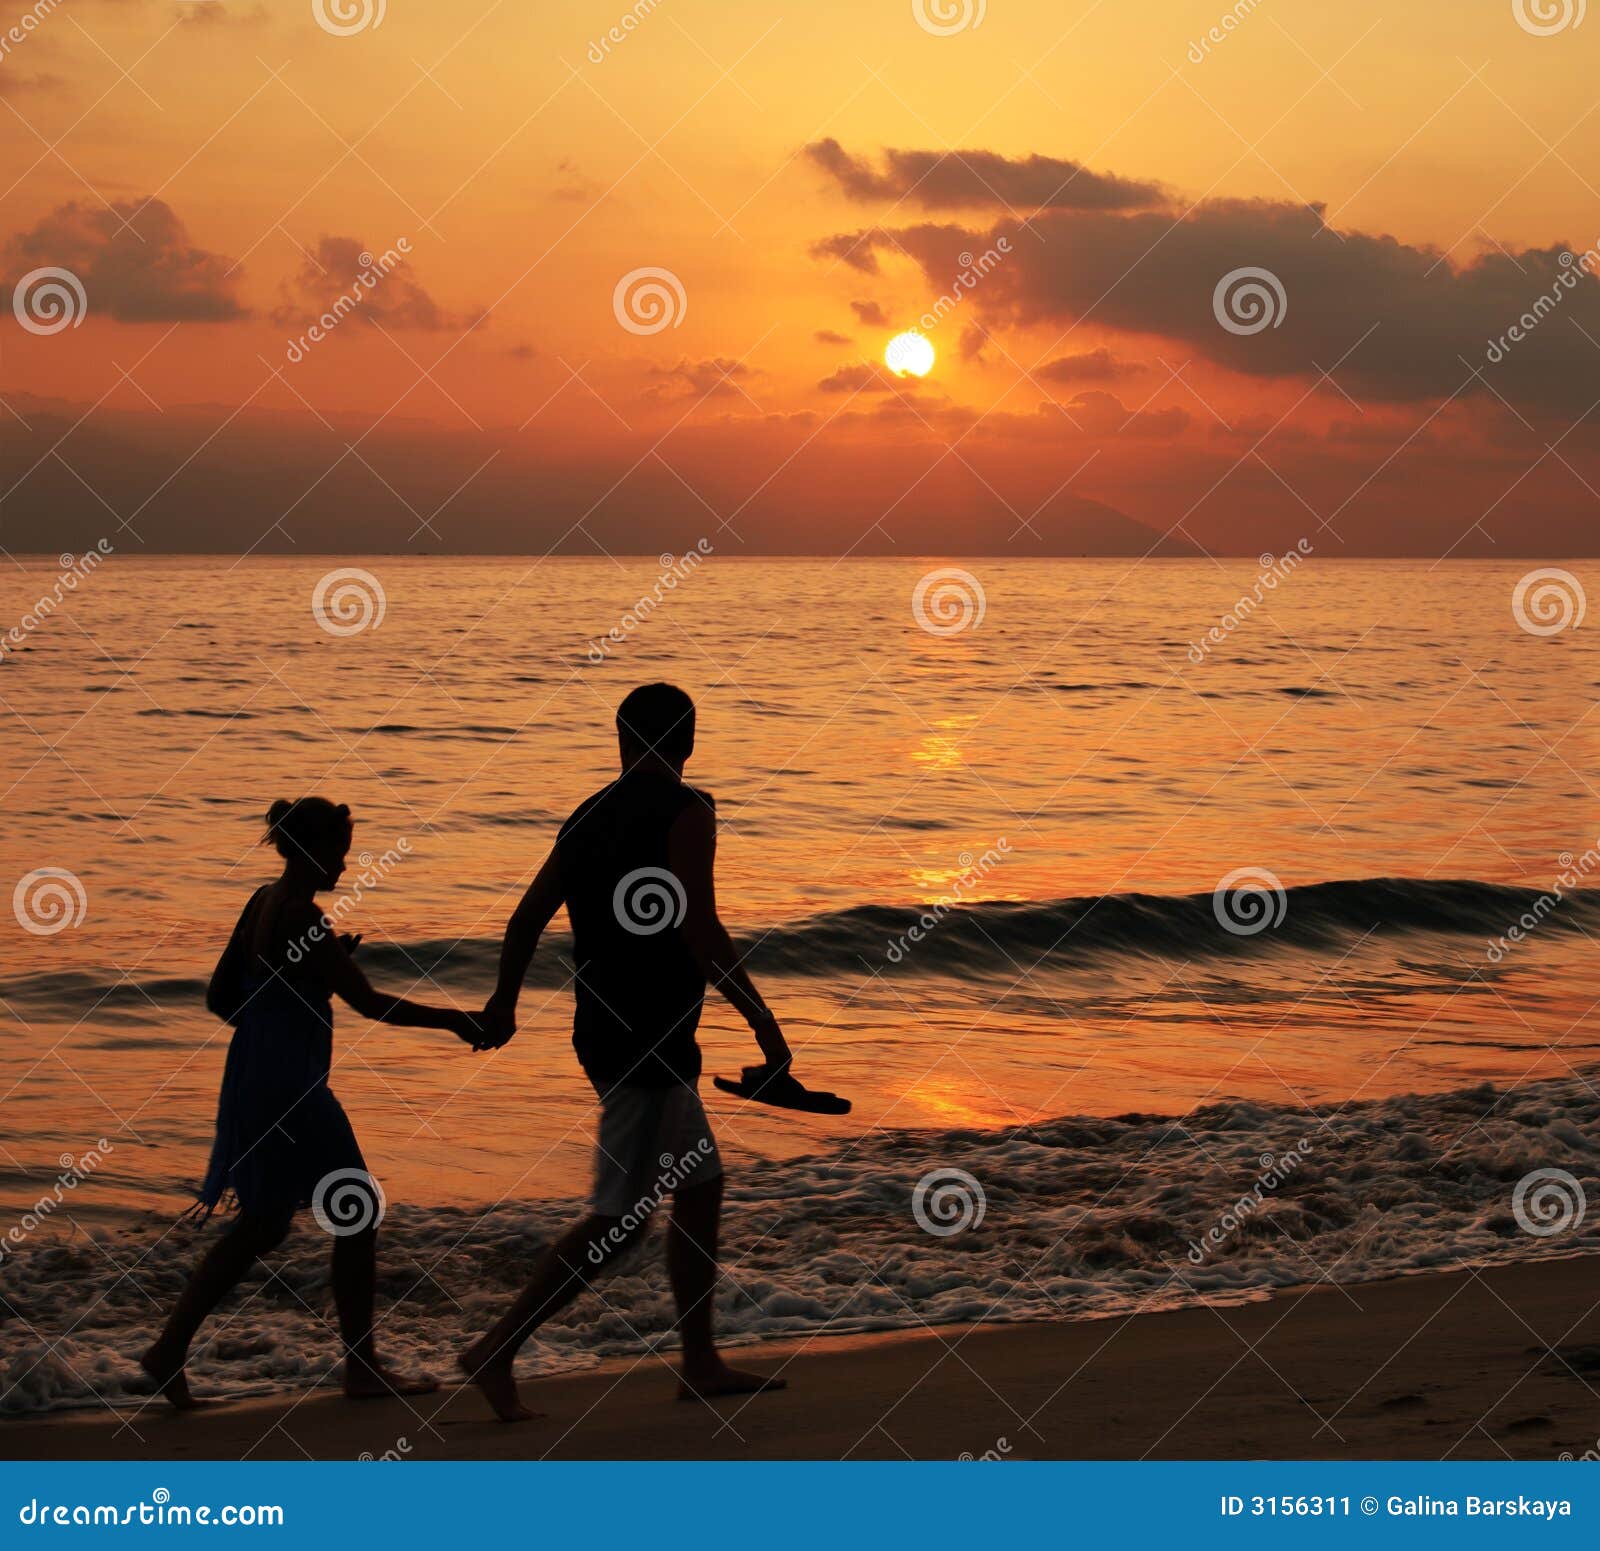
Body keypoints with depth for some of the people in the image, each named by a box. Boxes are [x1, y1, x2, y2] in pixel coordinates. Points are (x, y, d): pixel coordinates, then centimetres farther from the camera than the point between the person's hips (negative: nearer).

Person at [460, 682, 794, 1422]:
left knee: (701, 1186, 17)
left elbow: (527, 917, 17)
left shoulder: (589, 816, 11)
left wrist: (504, 1000, 33)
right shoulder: (685, 812, -11)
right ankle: (498, 1353, -8)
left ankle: (701, 1364, 21)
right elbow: (702, 933, -19)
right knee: (622, 1218, -6)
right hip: (647, 1040, -9)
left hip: (606, 1029, 9)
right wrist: (763, 1022, -13)